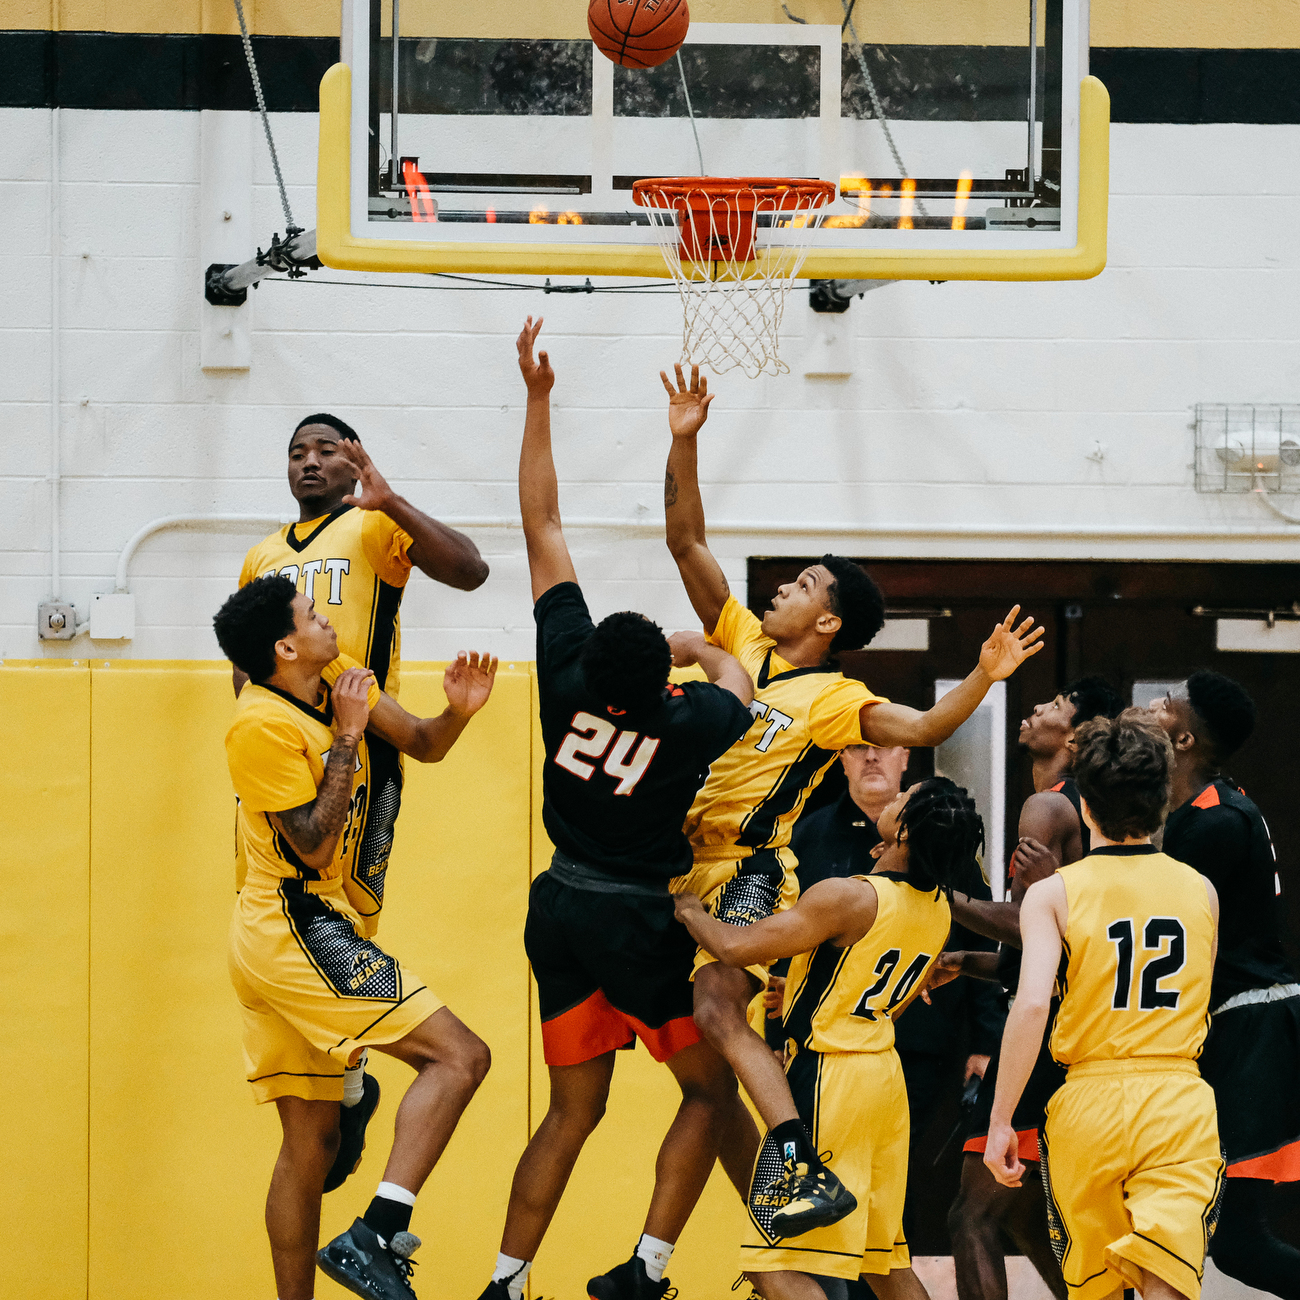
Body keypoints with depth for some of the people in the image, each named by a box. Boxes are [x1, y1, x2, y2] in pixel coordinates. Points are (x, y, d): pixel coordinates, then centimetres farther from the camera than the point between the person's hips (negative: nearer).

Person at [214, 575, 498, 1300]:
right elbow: (314, 845, -19)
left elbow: (422, 745, 14)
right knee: (459, 1055, -16)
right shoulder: (265, 725, -16)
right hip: (297, 932, -10)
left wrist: (458, 713, -7)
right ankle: (375, 1239, -25)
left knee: (312, 1142, 12)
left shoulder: (339, 679, 9)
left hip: (274, 940, 10)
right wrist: (346, 738, -18)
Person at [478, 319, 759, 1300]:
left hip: (562, 913, 5)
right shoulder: (689, 722, -18)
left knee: (573, 1110, 13)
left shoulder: (568, 677, -11)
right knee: (711, 1088, 11)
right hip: (641, 921, -5)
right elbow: (738, 684, 8)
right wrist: (699, 648, 26)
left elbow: (543, 527, -6)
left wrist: (538, 400, -5)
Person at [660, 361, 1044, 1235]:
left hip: (749, 872, -7)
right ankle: (774, 1237, 12)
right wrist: (685, 443, 3)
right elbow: (687, 541, 11)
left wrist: (983, 680, -36)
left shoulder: (832, 697, -5)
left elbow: (921, 728, -19)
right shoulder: (744, 643, 11)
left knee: (717, 1015, -30)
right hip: (686, 868, 7)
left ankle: (812, 1177, -37)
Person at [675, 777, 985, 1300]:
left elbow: (736, 947, -21)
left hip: (828, 1079, -9)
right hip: (884, 1074, 9)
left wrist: (690, 910, -2)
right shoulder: (938, 908, 5)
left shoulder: (849, 898, -20)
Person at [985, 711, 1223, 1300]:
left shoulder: (1053, 893, -2)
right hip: (1181, 1102, 1)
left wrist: (1000, 1120, -9)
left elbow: (1031, 1005, -15)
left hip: (1089, 1100, -1)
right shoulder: (1201, 890, 9)